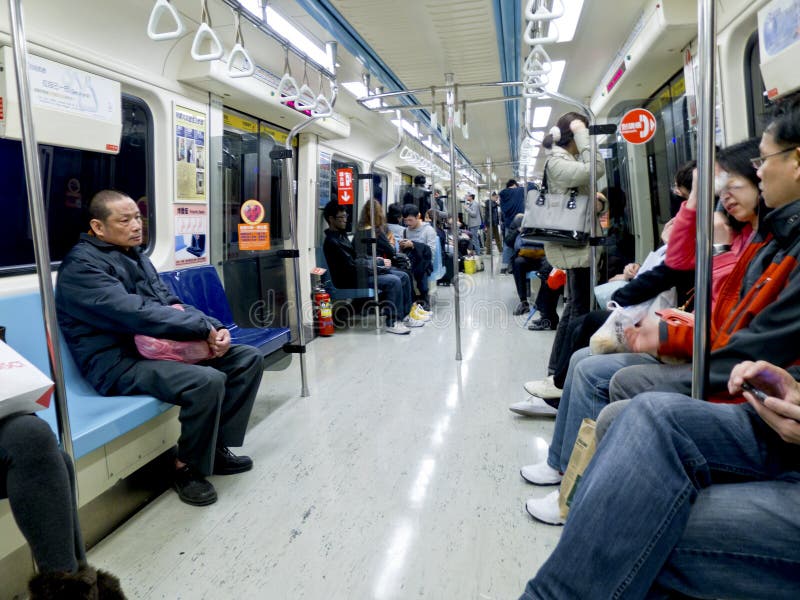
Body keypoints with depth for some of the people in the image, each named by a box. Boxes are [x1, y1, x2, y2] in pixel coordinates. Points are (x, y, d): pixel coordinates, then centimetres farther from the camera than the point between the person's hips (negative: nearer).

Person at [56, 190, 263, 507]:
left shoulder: (135, 255, 16)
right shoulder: (81, 266, -12)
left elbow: (171, 303, 12)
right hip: (119, 362, -9)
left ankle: (216, 447, 6)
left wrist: (216, 328, -7)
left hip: (157, 348, 9)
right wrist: (204, 327, -21)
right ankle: (188, 468, -9)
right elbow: (134, 314, -25)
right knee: (208, 381, -34)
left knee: (249, 358, 2)